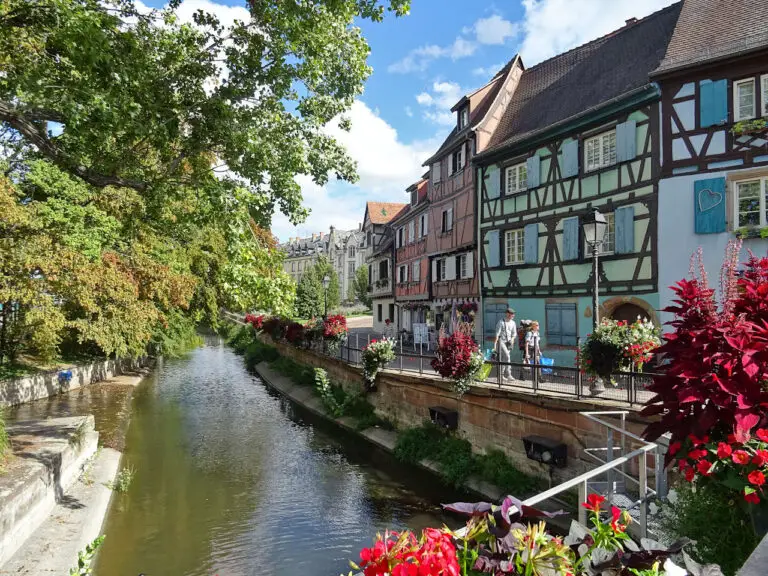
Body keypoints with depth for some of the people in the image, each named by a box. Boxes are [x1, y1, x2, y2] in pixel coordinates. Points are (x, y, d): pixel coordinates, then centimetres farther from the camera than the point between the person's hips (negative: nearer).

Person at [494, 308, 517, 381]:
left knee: (503, 358, 7)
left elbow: (514, 333, 16)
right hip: (501, 341, -5)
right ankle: (508, 374, -19)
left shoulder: (513, 323, 11)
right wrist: (495, 342, -15)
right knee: (507, 356, -19)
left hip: (508, 342, 5)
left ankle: (501, 375, 14)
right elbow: (497, 333, -9)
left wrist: (512, 339, -2)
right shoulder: (501, 322, -5)